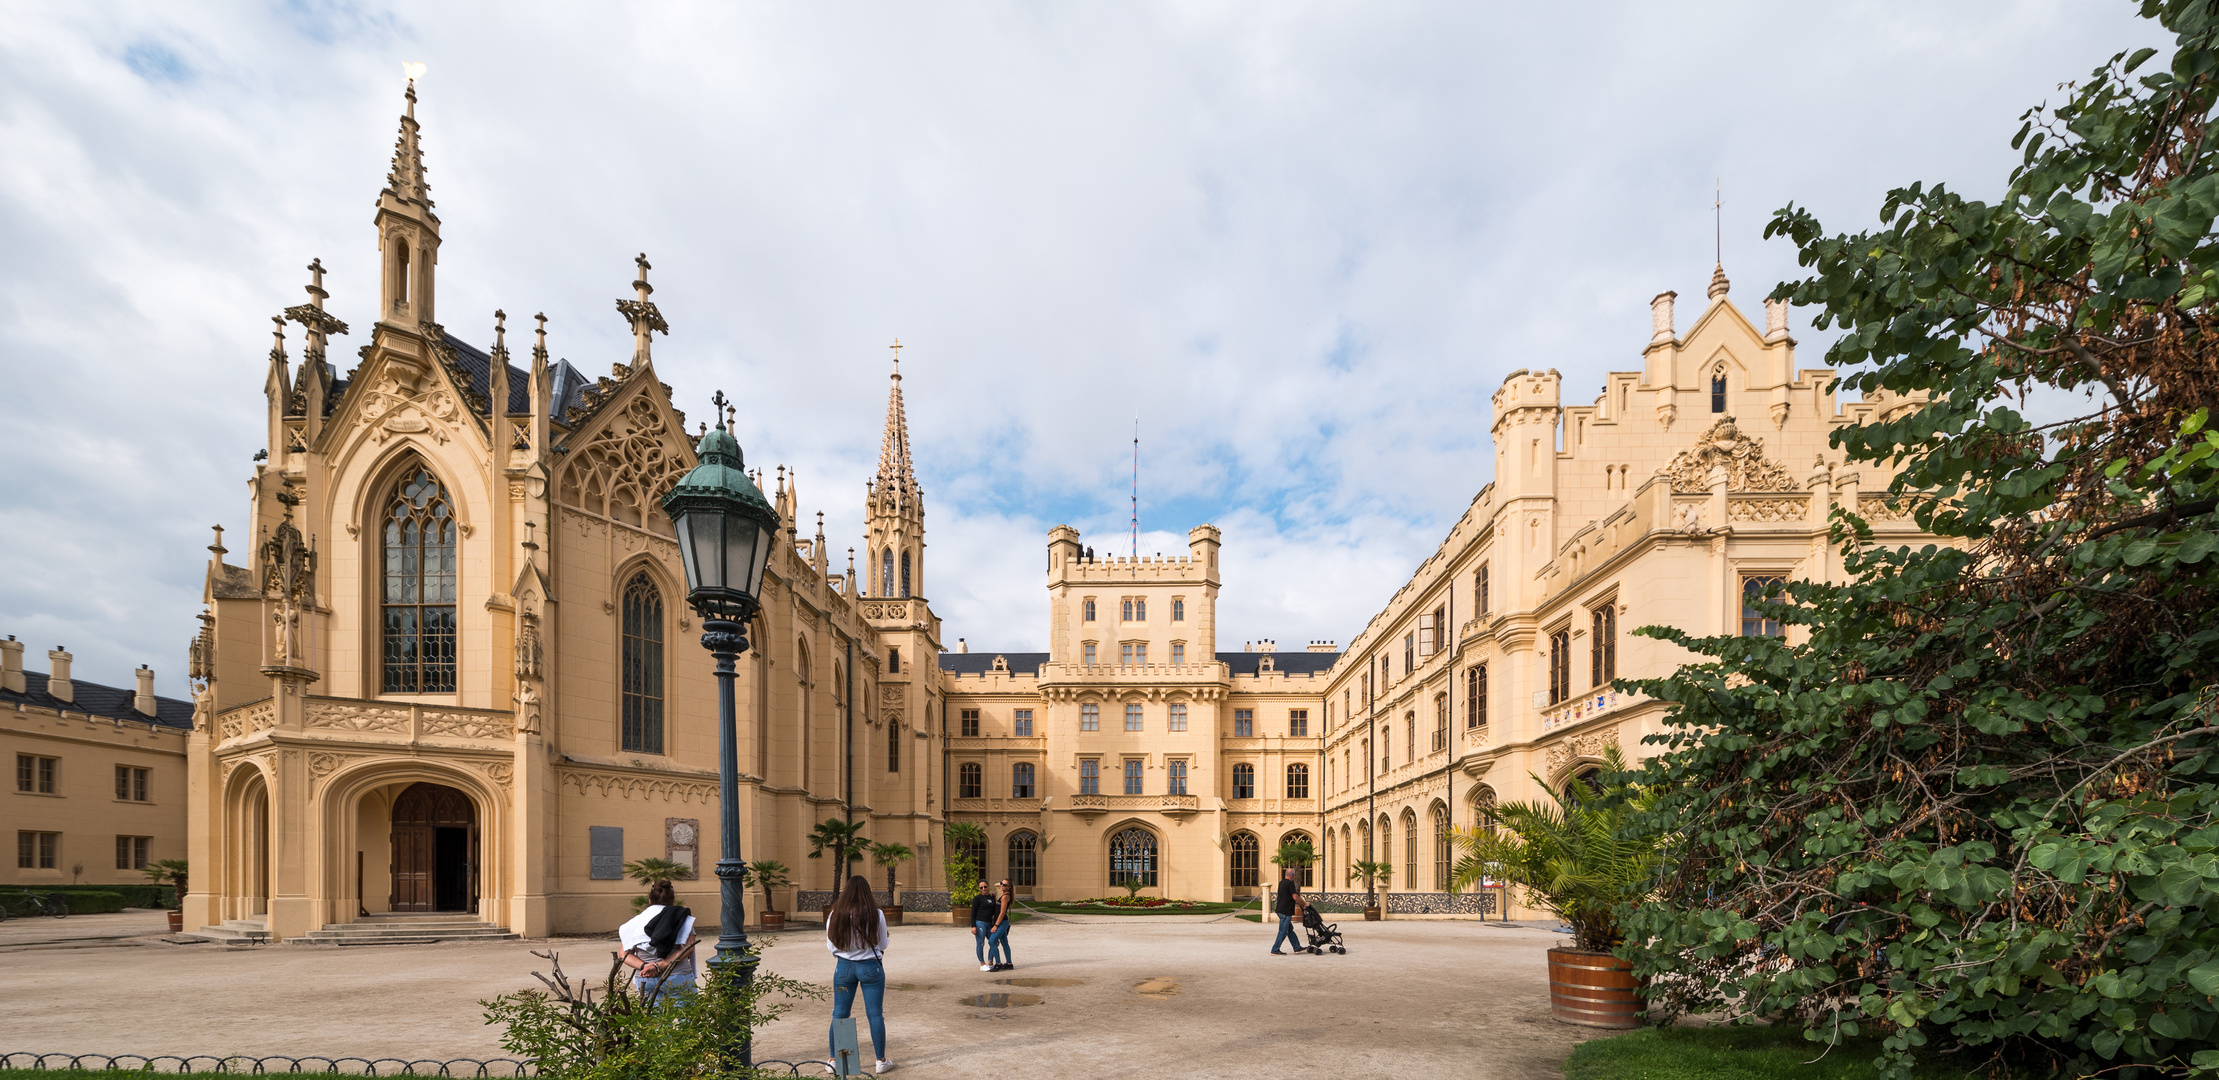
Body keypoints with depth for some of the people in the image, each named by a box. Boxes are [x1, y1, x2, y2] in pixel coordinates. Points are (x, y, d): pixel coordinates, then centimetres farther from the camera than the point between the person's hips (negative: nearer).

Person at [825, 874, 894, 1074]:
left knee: (839, 1015, 13)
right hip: (871, 967, -1)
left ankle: (833, 1060, 17)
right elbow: (883, 944, -2)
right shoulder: (876, 914, -12)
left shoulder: (835, 915, -7)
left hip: (844, 967, 2)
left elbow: (831, 946, 0)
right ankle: (881, 1061, 13)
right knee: (875, 1015, 7)